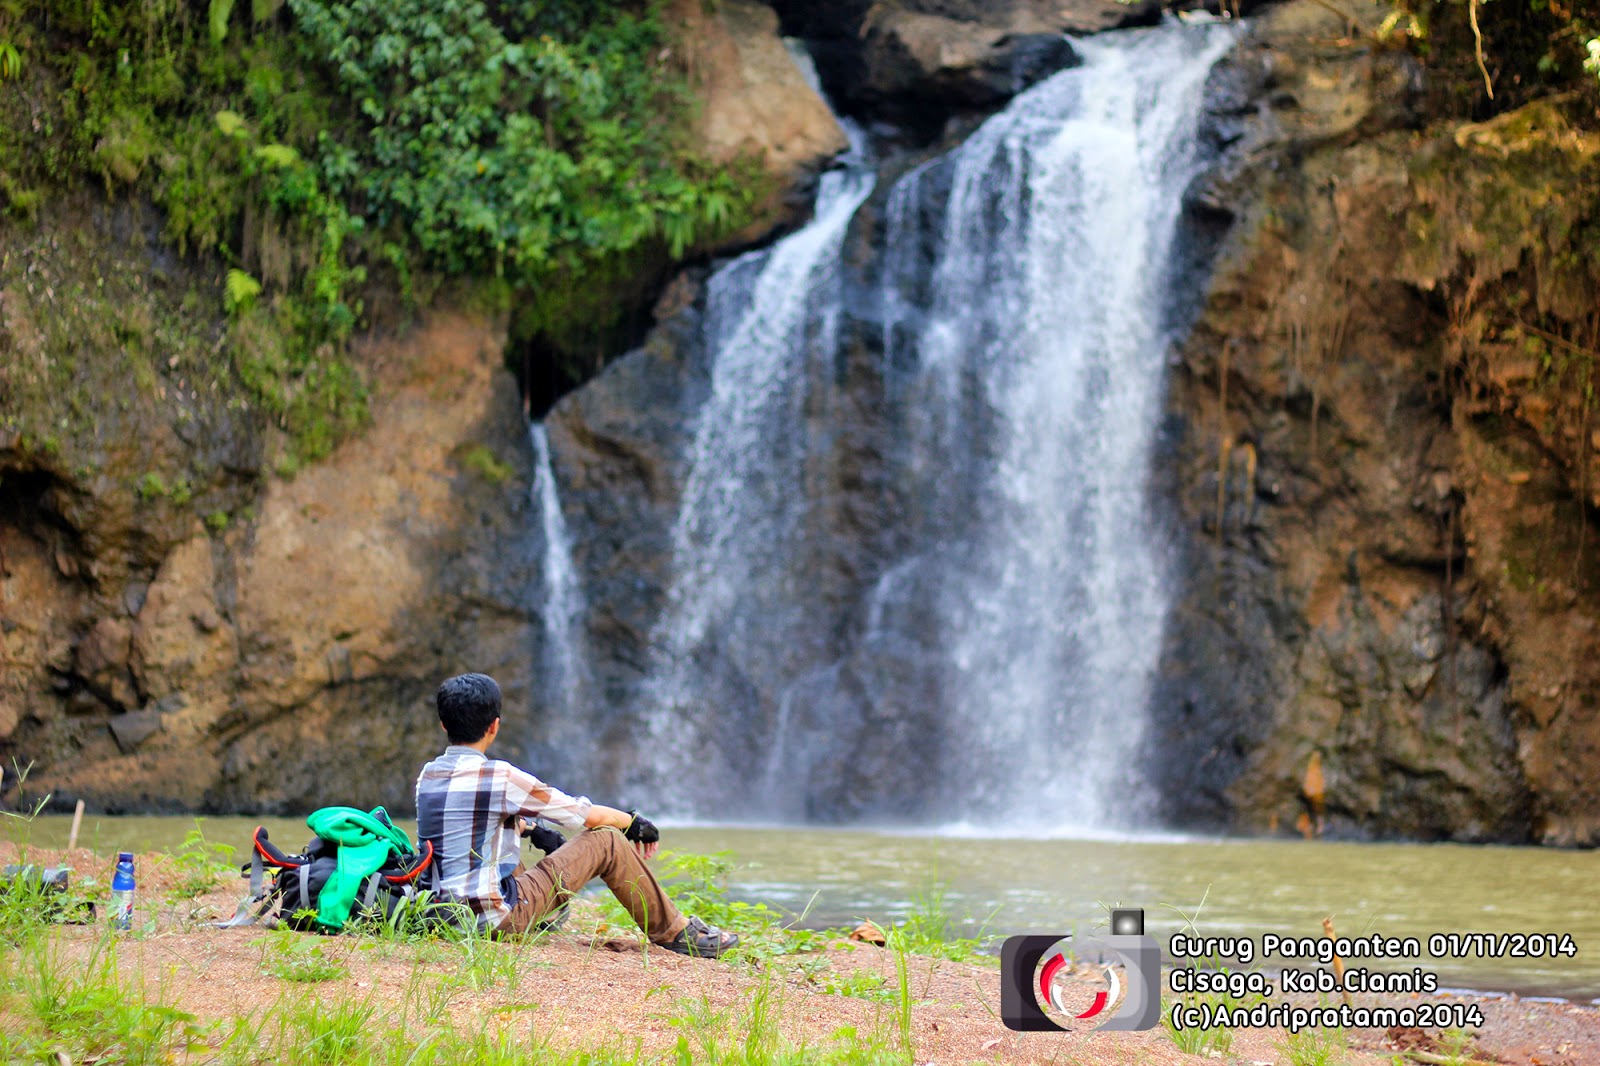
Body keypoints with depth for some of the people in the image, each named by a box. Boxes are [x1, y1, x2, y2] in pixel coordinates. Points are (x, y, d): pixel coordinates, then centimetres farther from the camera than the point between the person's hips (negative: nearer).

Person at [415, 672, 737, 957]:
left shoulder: (426, 777, 6)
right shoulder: (501, 777, -15)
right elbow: (589, 815, -4)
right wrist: (634, 822, 16)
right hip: (497, 920, -7)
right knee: (607, 841, 2)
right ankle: (676, 934, 15)